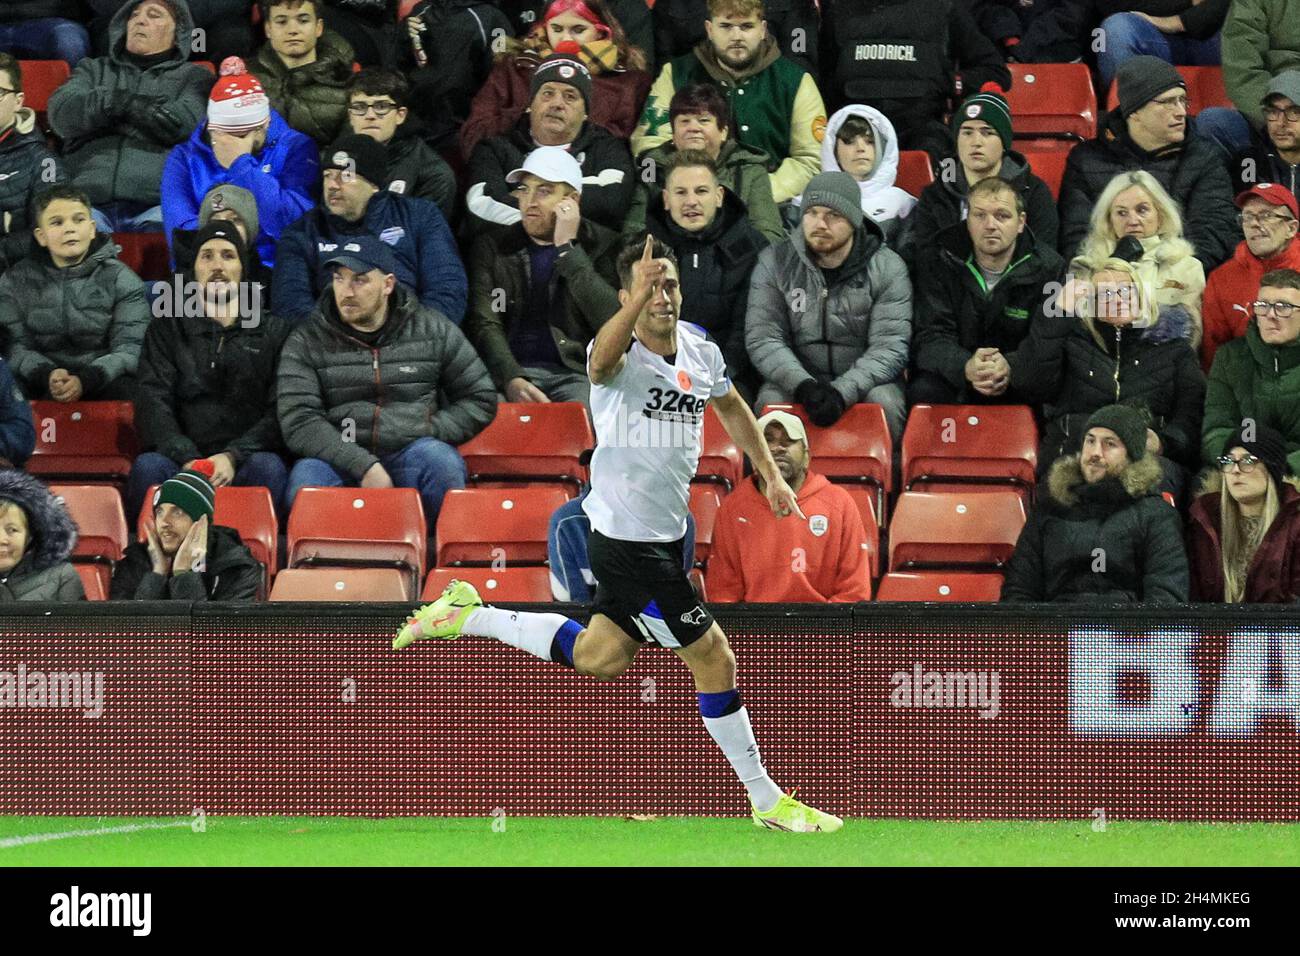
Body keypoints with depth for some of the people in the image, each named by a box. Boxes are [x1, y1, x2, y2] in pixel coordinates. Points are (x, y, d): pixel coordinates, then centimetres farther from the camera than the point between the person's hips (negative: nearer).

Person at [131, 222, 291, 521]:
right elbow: (153, 404, 5)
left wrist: (233, 457, -15)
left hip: (244, 459, -1)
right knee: (147, 467, -32)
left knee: (268, 468, -35)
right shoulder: (167, 328, 19)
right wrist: (187, 460, -15)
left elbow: (280, 413, 4)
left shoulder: (272, 331, 16)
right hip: (181, 459, 1)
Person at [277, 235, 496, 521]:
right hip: (340, 462, -1)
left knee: (437, 458, -33)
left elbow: (480, 400, 14)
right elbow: (298, 422, -6)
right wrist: (364, 466, -19)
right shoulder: (305, 342, 5)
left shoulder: (434, 331, 9)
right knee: (305, 477, -34)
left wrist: (429, 433, -4)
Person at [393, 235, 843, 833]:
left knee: (600, 656, 22)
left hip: (664, 534, 8)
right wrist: (639, 296, -63)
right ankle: (767, 802, 11)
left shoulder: (701, 351, 2)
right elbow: (601, 361, -48)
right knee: (714, 661, -3)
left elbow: (731, 407, 24)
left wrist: (770, 474, 20)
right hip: (627, 539, -8)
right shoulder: (622, 355, -21)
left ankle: (467, 615, 34)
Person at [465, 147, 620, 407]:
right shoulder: (493, 247, 15)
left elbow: (611, 319, -5)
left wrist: (567, 248, -5)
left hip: (574, 373, -1)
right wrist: (512, 380, -18)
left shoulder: (603, 246, 11)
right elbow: (484, 324, 2)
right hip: (509, 373, 1)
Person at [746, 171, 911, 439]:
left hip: (863, 378, -1)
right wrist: (804, 385, -25)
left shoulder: (887, 268, -3)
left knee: (885, 402, -32)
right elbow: (762, 339, -6)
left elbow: (889, 347, -11)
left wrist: (842, 392, -28)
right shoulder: (773, 263, 0)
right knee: (771, 401, -30)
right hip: (795, 376, 1)